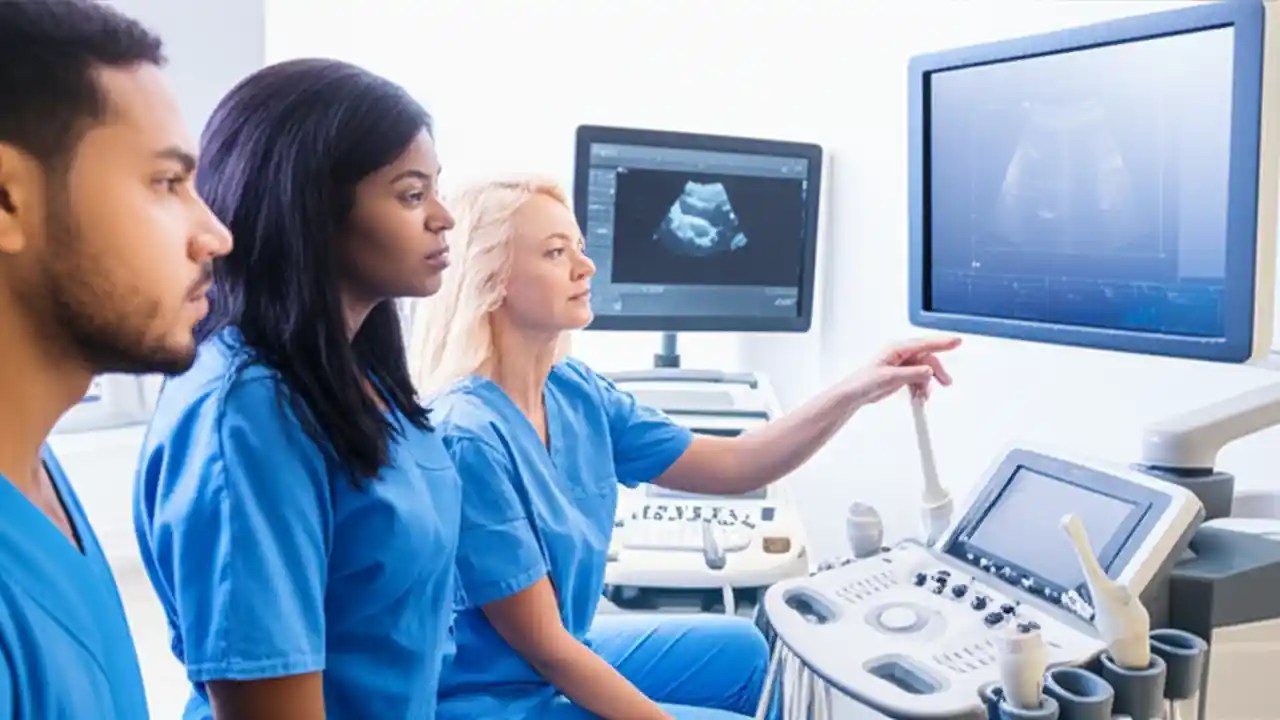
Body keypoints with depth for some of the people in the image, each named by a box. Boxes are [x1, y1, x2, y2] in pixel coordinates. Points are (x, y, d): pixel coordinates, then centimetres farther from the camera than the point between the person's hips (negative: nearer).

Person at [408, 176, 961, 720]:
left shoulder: (575, 392, -4)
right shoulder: (468, 437, -28)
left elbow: (730, 467, 1)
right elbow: (544, 647, -24)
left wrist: (856, 391, -9)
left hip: (567, 660, 8)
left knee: (739, 650, 19)